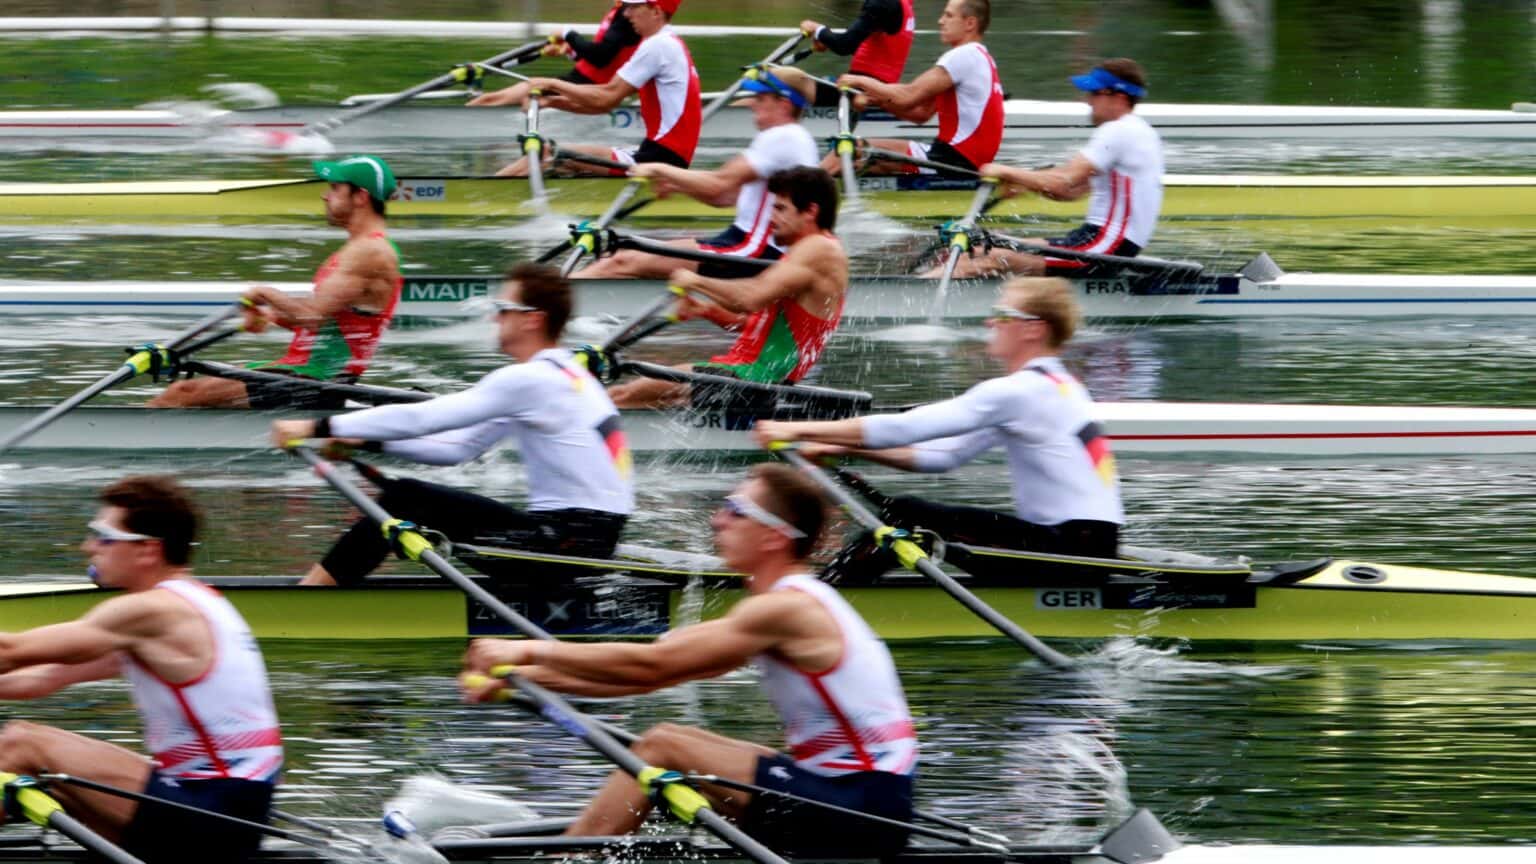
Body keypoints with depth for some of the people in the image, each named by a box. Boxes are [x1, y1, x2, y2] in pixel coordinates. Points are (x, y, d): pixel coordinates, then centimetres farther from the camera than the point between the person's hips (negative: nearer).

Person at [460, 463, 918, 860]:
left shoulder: (786, 610, -16)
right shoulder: (791, 602, 14)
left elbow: (650, 666, -17)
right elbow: (653, 671, 12)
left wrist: (533, 651, -8)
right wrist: (527, 675, 7)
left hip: (863, 812, -10)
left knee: (661, 748, -10)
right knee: (670, 739, 12)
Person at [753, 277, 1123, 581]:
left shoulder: (1019, 393, -14)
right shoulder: (1058, 387, 18)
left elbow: (905, 428, -15)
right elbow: (948, 455, 18)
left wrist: (800, 430, -9)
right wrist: (848, 448, 12)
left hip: (1071, 548, -10)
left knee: (908, 515, -12)